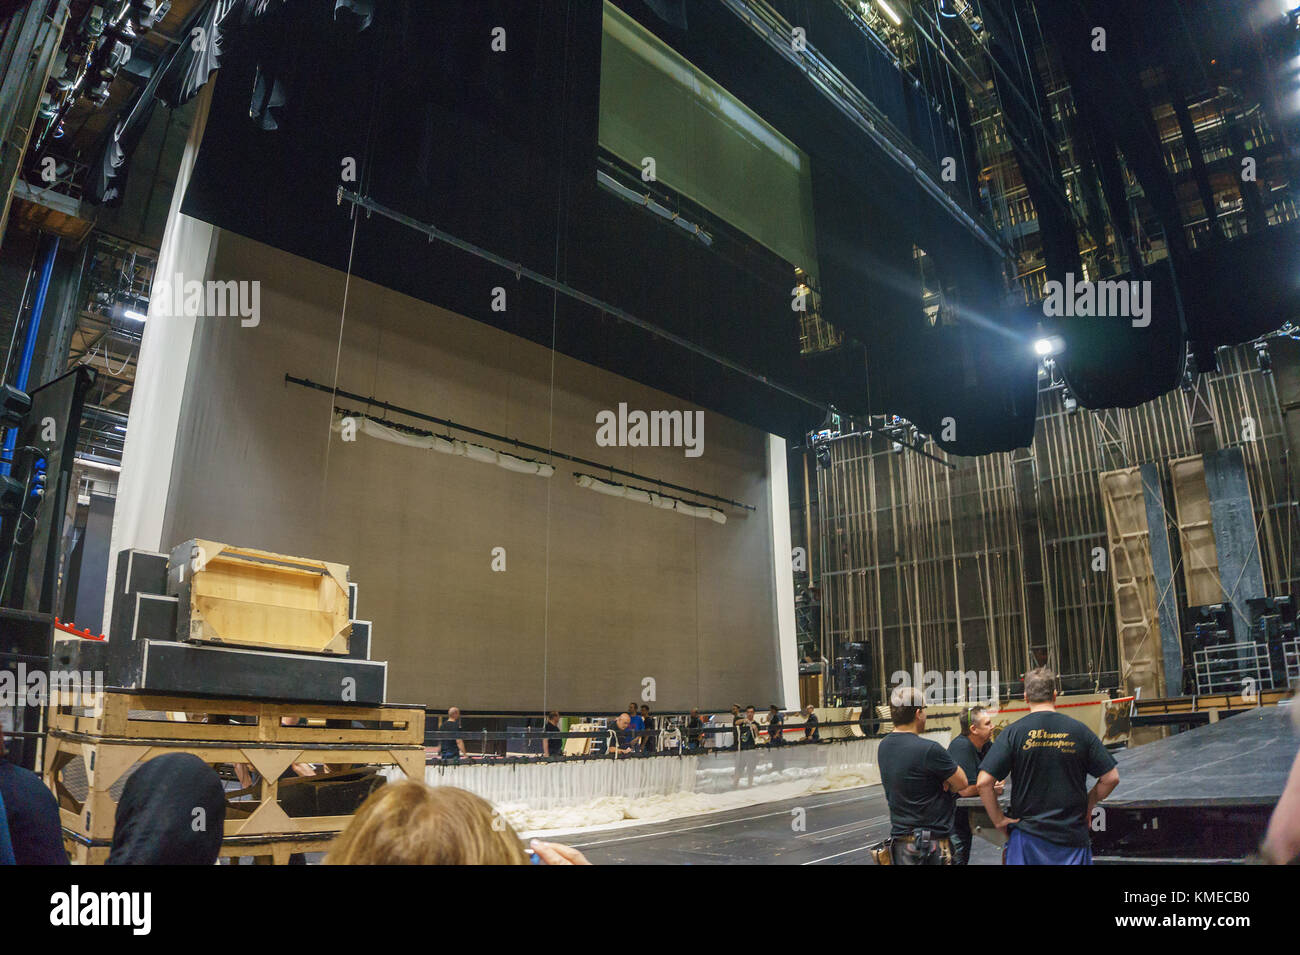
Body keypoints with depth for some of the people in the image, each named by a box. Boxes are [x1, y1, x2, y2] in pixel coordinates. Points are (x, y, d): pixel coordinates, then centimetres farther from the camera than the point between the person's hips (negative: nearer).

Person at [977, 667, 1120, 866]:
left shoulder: (1012, 733, -6)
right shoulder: (1079, 731, -1)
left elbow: (984, 782, -12)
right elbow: (1111, 778, 2)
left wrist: (999, 820, -1)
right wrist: (1088, 805, 16)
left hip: (1027, 835, -1)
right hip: (1073, 835, 1)